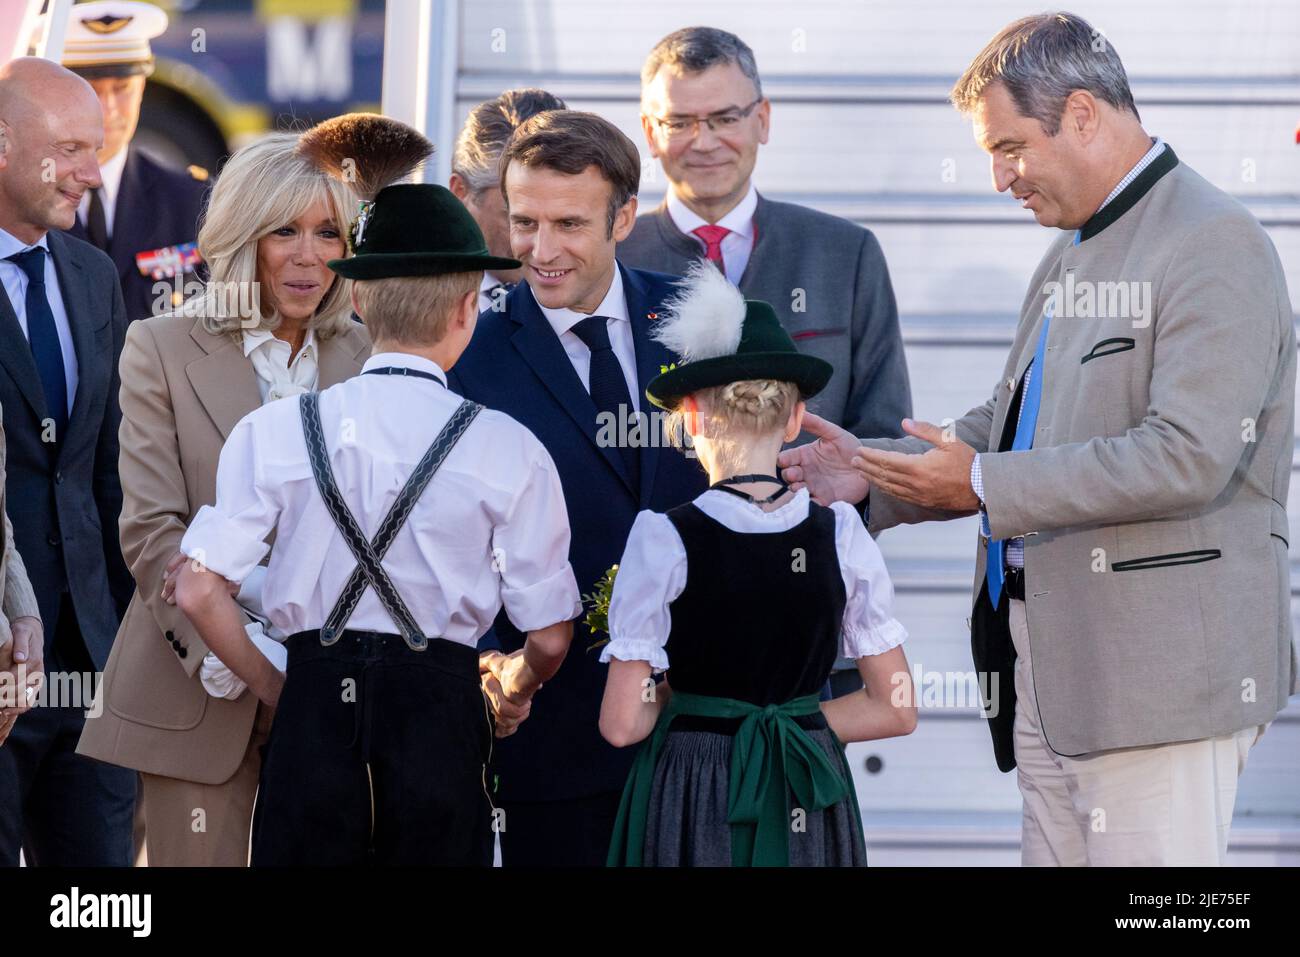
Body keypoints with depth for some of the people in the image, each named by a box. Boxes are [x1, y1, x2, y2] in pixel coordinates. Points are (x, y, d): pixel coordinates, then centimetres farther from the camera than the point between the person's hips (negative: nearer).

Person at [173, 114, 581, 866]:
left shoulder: (274, 433, 1)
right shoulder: (508, 451, -3)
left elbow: (200, 592, -3)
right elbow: (548, 635, 0)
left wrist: (278, 689, 11)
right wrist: (512, 692, 22)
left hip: (313, 714, 1)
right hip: (440, 712, -1)